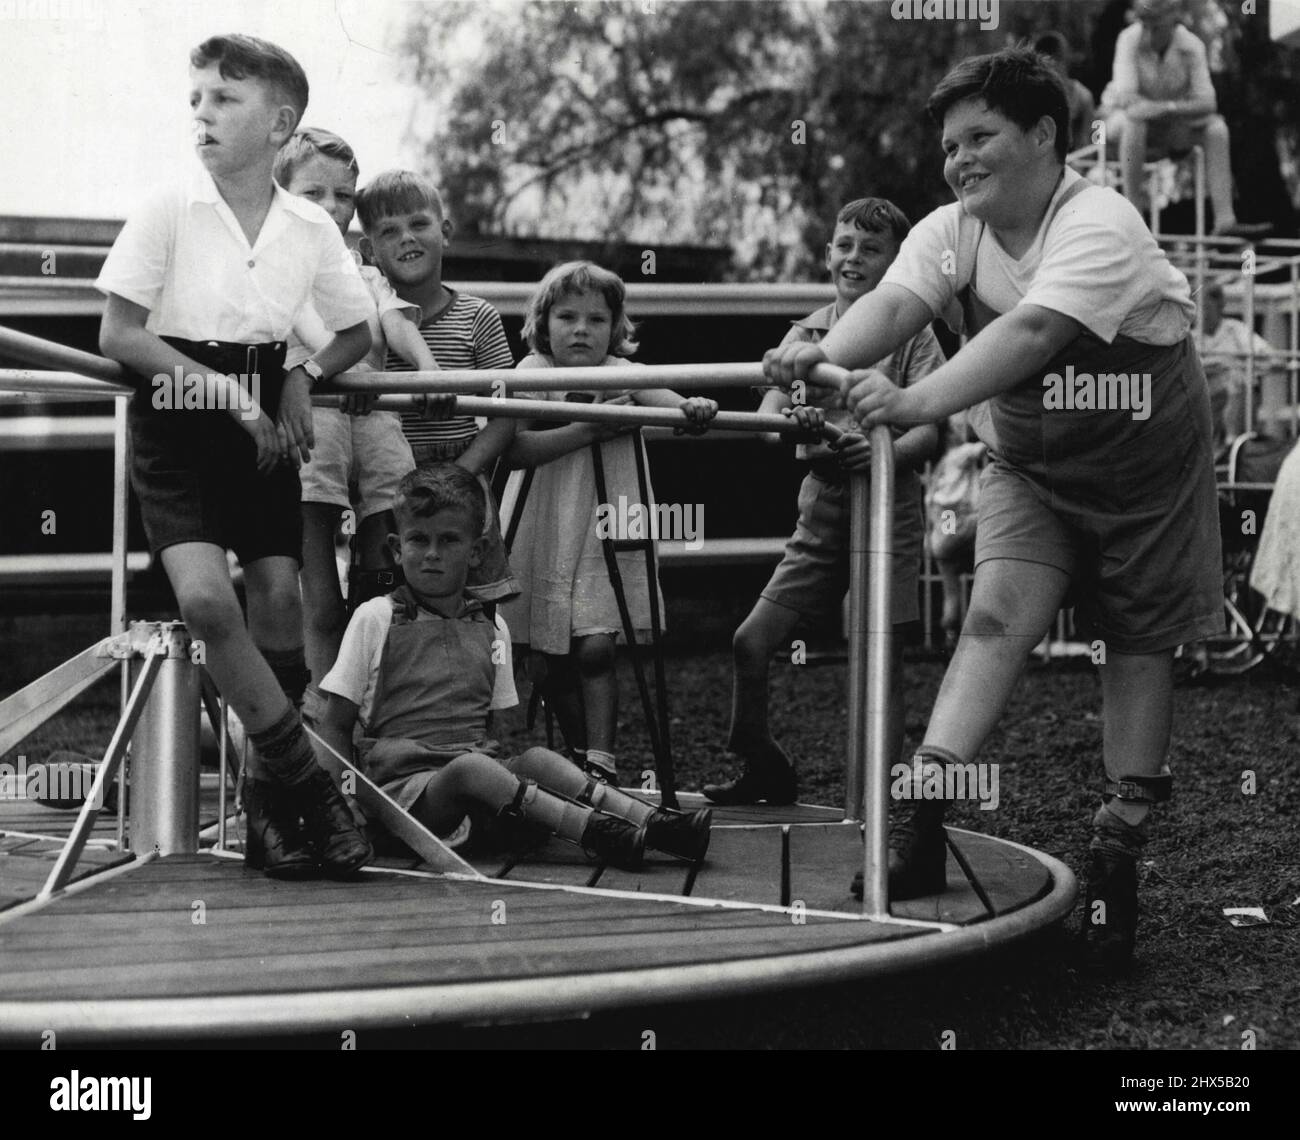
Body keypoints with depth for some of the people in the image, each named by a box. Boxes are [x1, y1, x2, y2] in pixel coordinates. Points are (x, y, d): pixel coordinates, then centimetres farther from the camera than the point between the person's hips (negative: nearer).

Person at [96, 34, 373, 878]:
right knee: (206, 596, -21)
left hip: (262, 427, 3)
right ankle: (311, 784, -13)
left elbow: (358, 332, 14)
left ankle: (271, 801, 9)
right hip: (176, 428, -3)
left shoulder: (311, 228, 1)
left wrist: (303, 378, -6)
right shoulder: (169, 212, -6)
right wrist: (221, 390, -15)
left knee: (280, 596, -7)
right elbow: (119, 337, -8)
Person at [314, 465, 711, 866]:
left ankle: (652, 823, -41)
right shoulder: (375, 619, 5)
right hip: (405, 784, -4)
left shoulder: (492, 627, 17)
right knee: (469, 768, -34)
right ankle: (594, 831, -48)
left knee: (537, 758, -26)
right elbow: (336, 726, 6)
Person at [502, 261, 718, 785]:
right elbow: (513, 449, -17)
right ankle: (580, 755, 27)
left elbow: (663, 398, -21)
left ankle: (600, 762, -6)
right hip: (545, 537, 1)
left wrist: (693, 406, -43)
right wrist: (587, 430, -24)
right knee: (547, 665, 6)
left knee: (596, 648, -15)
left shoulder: (623, 376, -1)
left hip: (607, 533, -1)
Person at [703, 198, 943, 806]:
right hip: (821, 510, 4)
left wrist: (885, 449, -30)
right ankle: (764, 771, 16)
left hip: (888, 511, -4)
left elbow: (929, 430, -8)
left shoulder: (911, 335, 0)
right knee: (751, 642, -1)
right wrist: (794, 424, -25)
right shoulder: (806, 333, 10)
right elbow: (768, 416, -1)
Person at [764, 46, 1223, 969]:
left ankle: (1121, 843, 15)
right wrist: (825, 357, -50)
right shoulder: (949, 233, -10)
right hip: (1029, 461, 4)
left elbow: (1032, 332, -44)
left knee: (1138, 643, 4)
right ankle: (923, 815, -23)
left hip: (1143, 452, -4)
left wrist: (920, 401, -57)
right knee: (998, 613, -15)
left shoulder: (1100, 224, -29)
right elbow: (895, 302, -28)